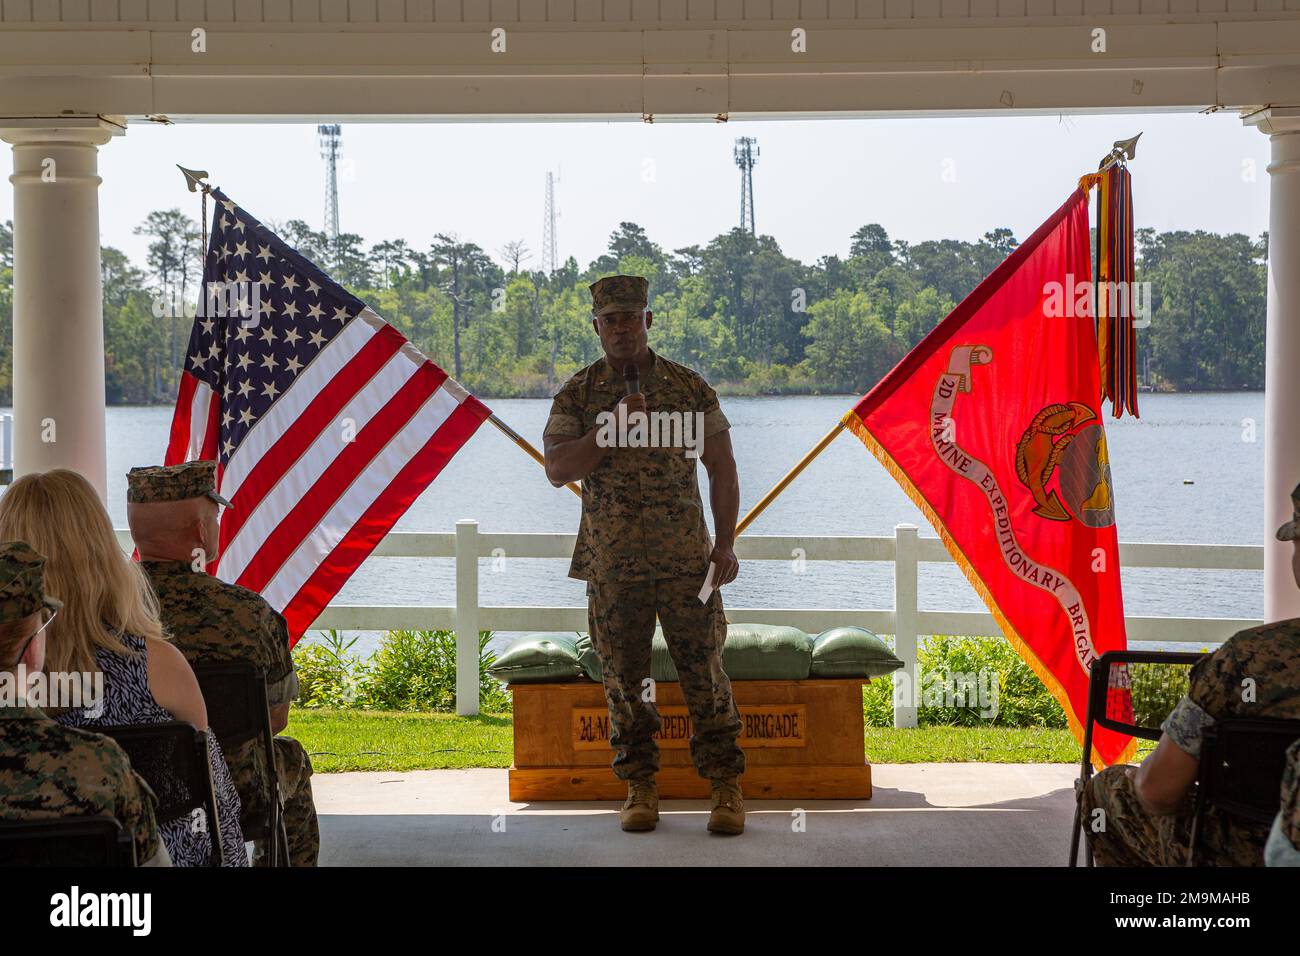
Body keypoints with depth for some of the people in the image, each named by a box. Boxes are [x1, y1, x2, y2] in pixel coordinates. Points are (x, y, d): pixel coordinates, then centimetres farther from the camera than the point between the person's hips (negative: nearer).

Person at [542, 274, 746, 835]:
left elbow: (722, 469, 6)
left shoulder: (689, 388, 4)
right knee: (625, 682, 7)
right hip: (612, 566, 1)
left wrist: (725, 545, -2)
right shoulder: (577, 395, 4)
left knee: (704, 673, -2)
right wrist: (615, 427, -18)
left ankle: (725, 788, 6)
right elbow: (557, 469, -7)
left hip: (686, 560, -1)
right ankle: (639, 788, 18)